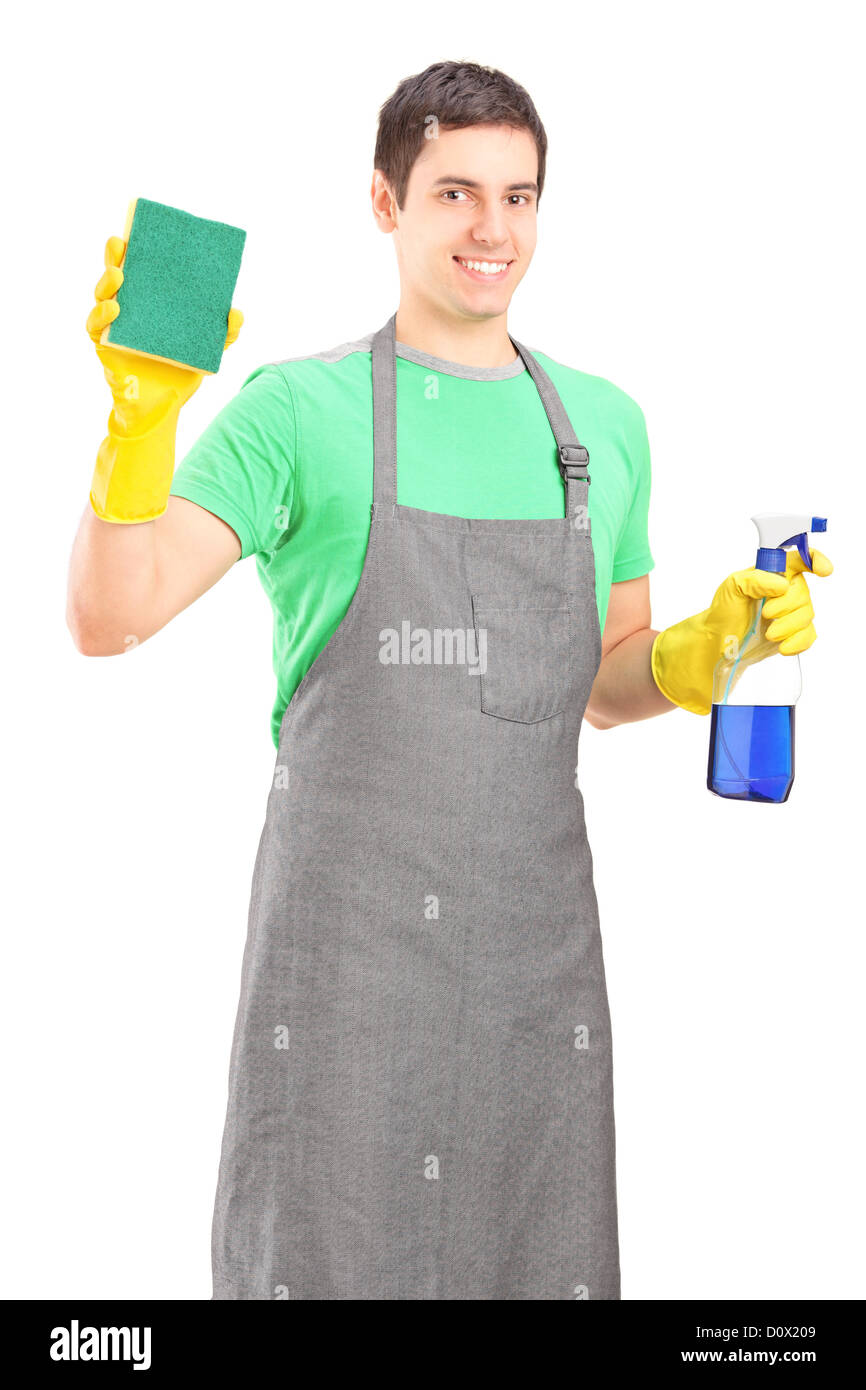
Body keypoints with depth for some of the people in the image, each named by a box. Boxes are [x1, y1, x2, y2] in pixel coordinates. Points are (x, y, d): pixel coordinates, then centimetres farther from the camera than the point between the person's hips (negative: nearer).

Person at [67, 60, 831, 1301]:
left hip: (537, 931, 4)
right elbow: (109, 616, -13)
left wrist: (717, 640, -1)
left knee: (546, 1260, 12)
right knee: (319, 1256, 5)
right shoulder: (300, 410, -3)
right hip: (346, 931, -4)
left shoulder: (604, 424, 11)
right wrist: (143, 414, -26)